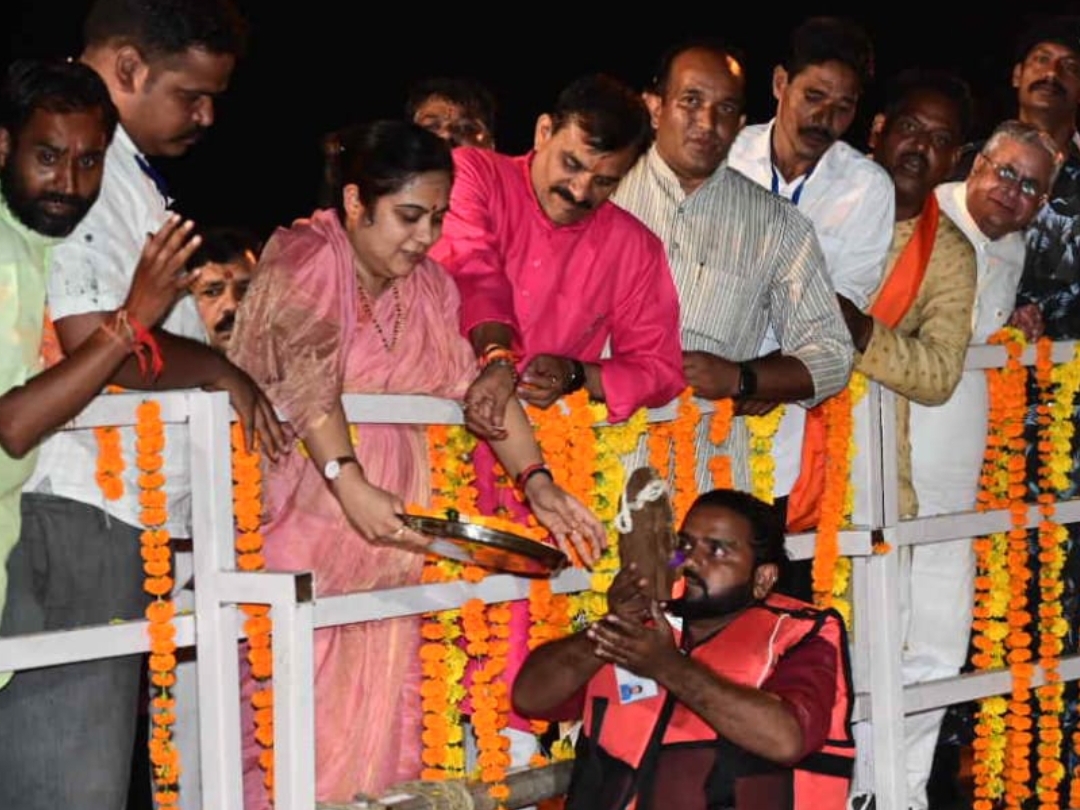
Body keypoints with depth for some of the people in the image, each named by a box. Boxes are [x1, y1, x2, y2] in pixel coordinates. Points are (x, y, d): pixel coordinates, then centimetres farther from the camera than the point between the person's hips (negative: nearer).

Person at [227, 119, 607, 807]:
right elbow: (309, 377, -23)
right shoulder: (302, 258, -10)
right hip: (297, 510, -6)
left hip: (386, 525, 6)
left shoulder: (431, 285, 11)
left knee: (377, 698, 4)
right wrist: (350, 484, -35)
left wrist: (537, 481, -8)